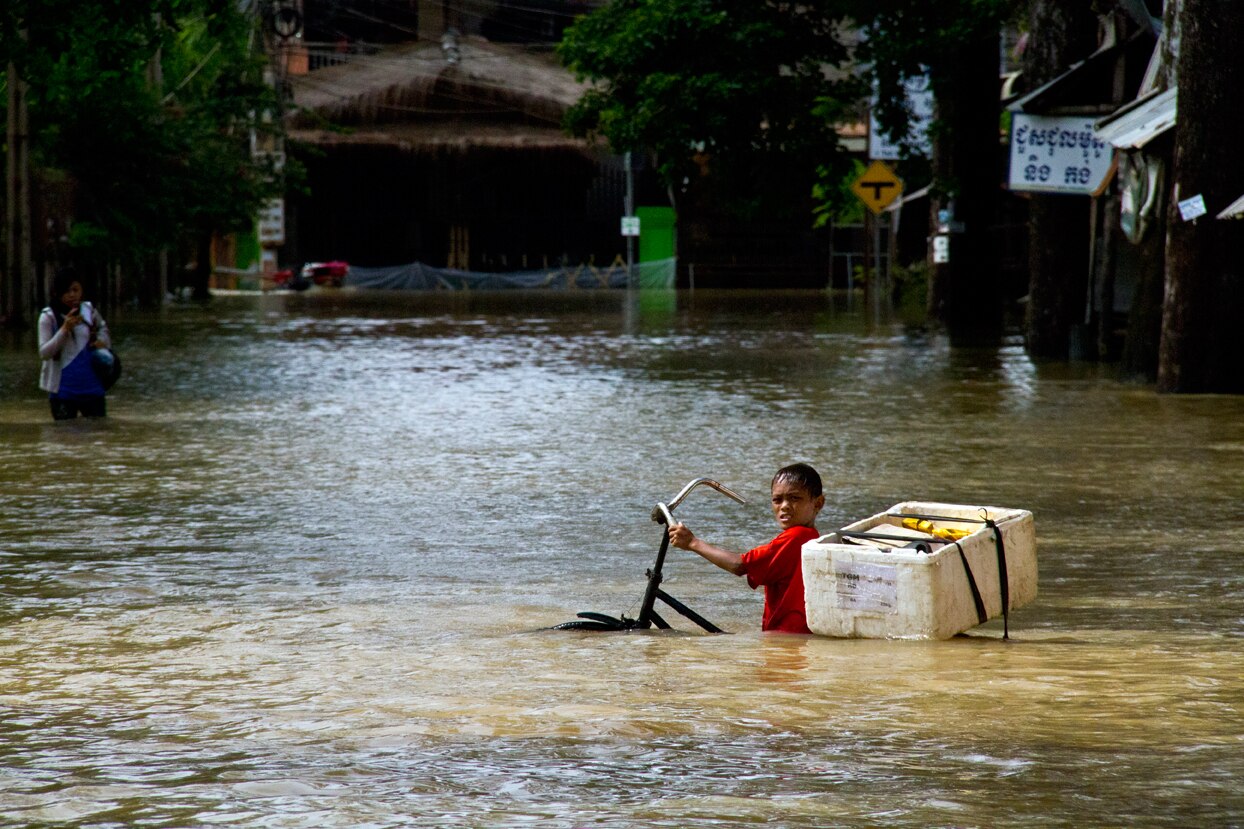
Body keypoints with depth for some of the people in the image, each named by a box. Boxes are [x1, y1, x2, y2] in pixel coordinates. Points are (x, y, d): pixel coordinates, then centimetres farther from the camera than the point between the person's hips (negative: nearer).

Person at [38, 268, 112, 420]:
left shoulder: (90, 312, 3)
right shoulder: (48, 318, -8)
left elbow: (102, 328, 24)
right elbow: (44, 353, -14)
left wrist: (103, 341, 2)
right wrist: (64, 329, -24)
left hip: (91, 386, 4)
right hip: (63, 389, -4)